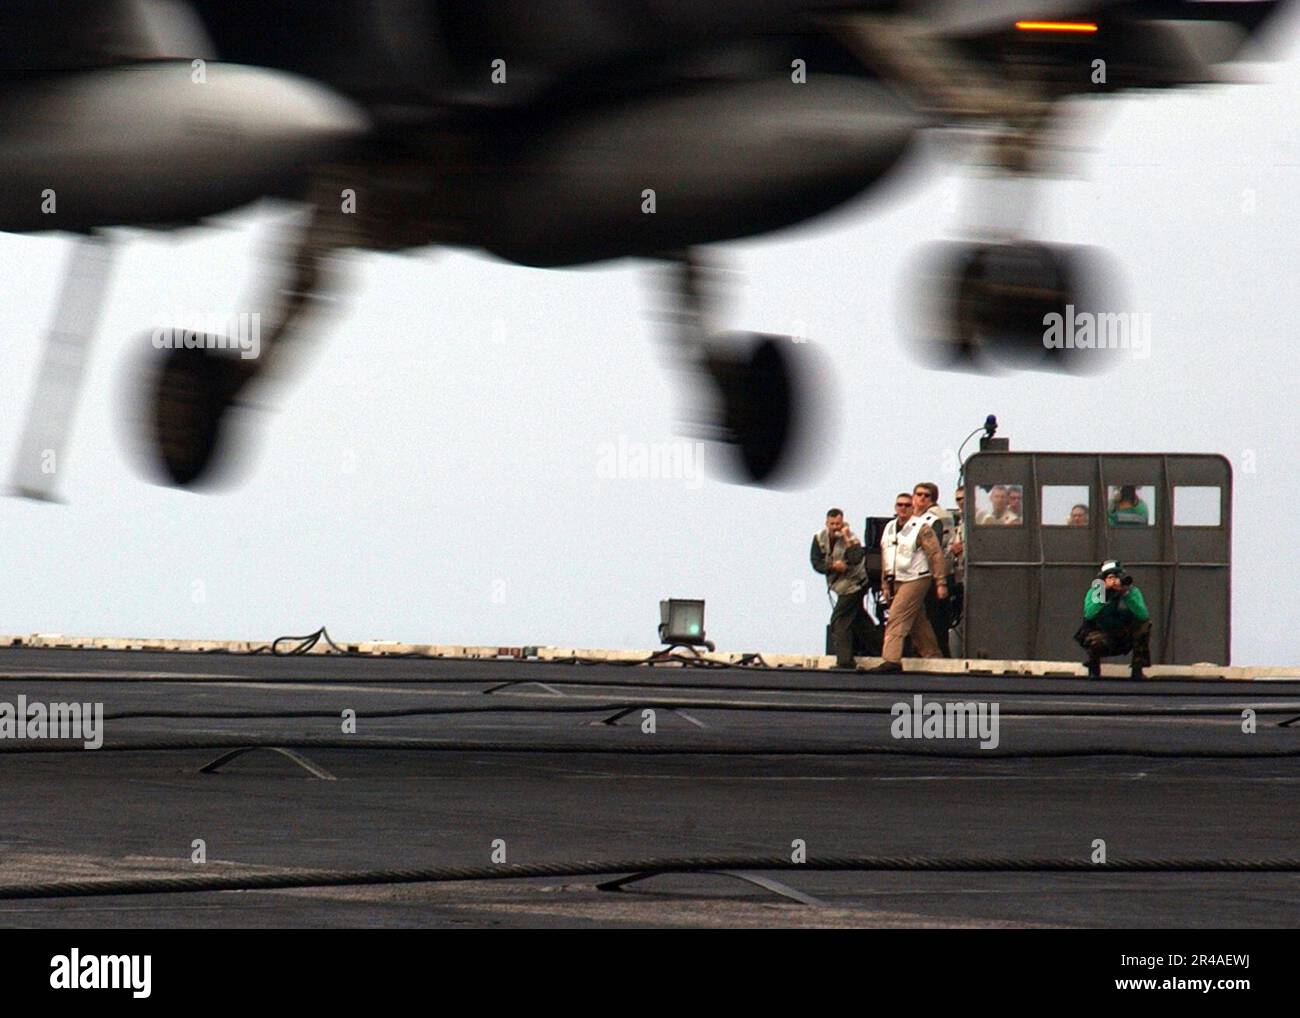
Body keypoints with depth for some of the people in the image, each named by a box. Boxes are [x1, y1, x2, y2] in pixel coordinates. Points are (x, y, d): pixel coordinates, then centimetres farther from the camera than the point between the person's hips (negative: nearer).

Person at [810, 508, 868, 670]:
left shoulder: (851, 538, -16)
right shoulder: (819, 538, -1)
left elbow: (856, 559, -33)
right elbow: (816, 563, -4)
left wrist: (847, 539, -33)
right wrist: (833, 566, -20)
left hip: (853, 585, -7)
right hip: (839, 585, 7)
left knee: (839, 621, -13)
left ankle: (844, 661, -13)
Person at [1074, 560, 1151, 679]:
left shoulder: (1132, 591, -9)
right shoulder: (1094, 592, -11)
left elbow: (1143, 615, -25)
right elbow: (1089, 614, -30)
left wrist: (1126, 595, -33)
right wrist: (1102, 596, -36)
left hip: (1124, 638, 2)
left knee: (1144, 624, -23)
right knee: (1096, 641, -37)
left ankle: (1137, 669, -12)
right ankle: (1094, 668, -1)